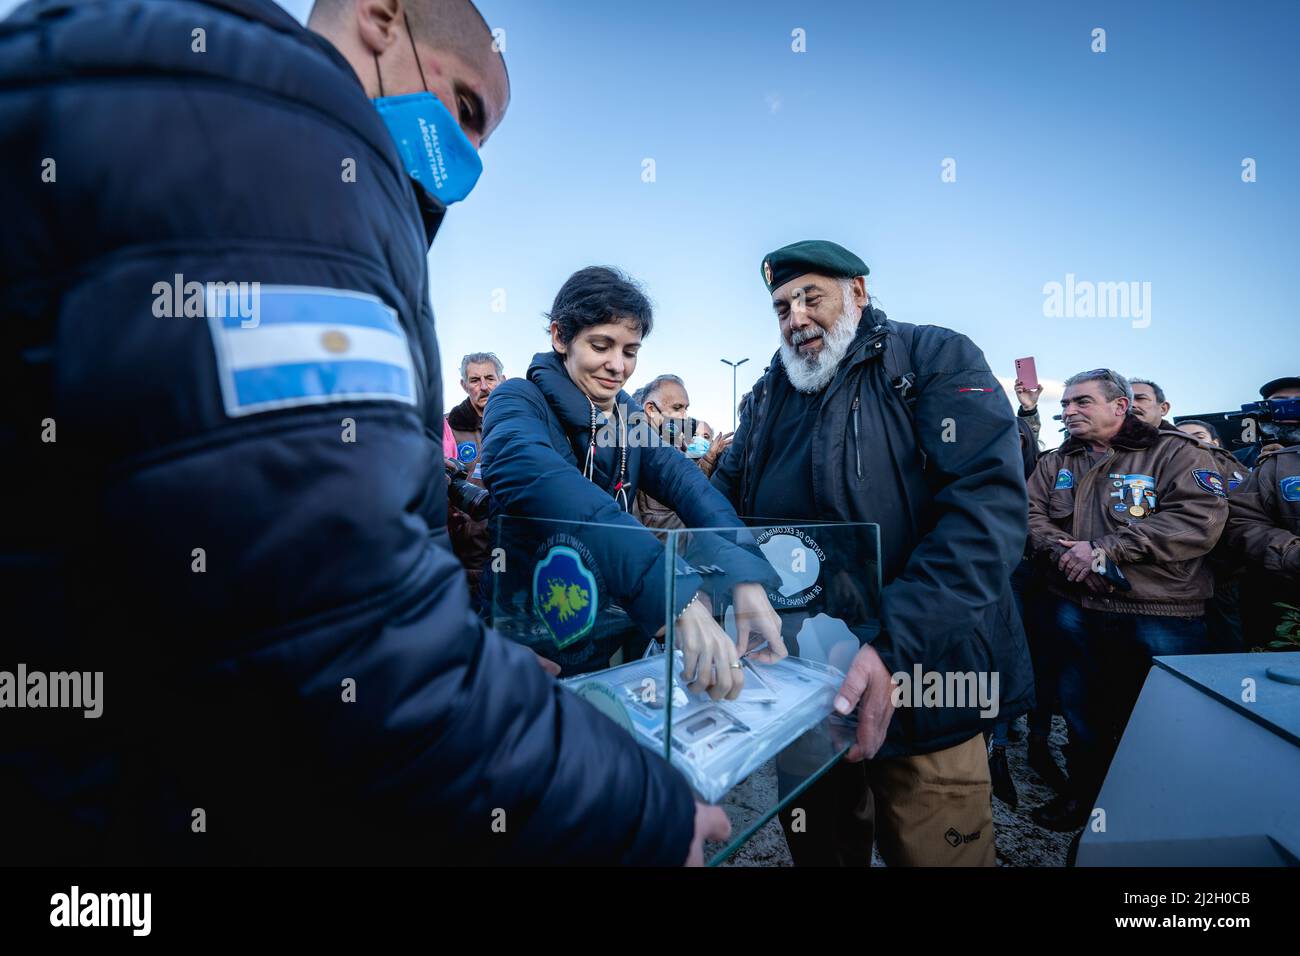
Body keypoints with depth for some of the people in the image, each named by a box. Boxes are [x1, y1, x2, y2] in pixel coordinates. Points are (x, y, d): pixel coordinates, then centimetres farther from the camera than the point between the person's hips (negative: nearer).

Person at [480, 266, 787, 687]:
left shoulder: (626, 414, 6)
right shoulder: (518, 402, -12)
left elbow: (684, 483, -10)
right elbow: (536, 478, -33)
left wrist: (746, 578, -28)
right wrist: (678, 594, -45)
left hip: (615, 647, 5)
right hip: (530, 652, -4)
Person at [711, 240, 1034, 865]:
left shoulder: (936, 360, -6)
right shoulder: (769, 394, 11)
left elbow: (988, 503, -19)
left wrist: (893, 646, -30)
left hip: (916, 685, -4)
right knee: (817, 849, 22)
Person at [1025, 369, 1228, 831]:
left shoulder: (1174, 452, -6)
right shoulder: (1056, 463, 11)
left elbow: (1199, 519, -18)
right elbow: (1031, 514, 6)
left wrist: (1106, 549, -21)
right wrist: (1060, 550, -15)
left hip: (1160, 615, -4)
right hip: (1075, 609, 5)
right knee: (1081, 711, 18)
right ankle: (1083, 793, 37)